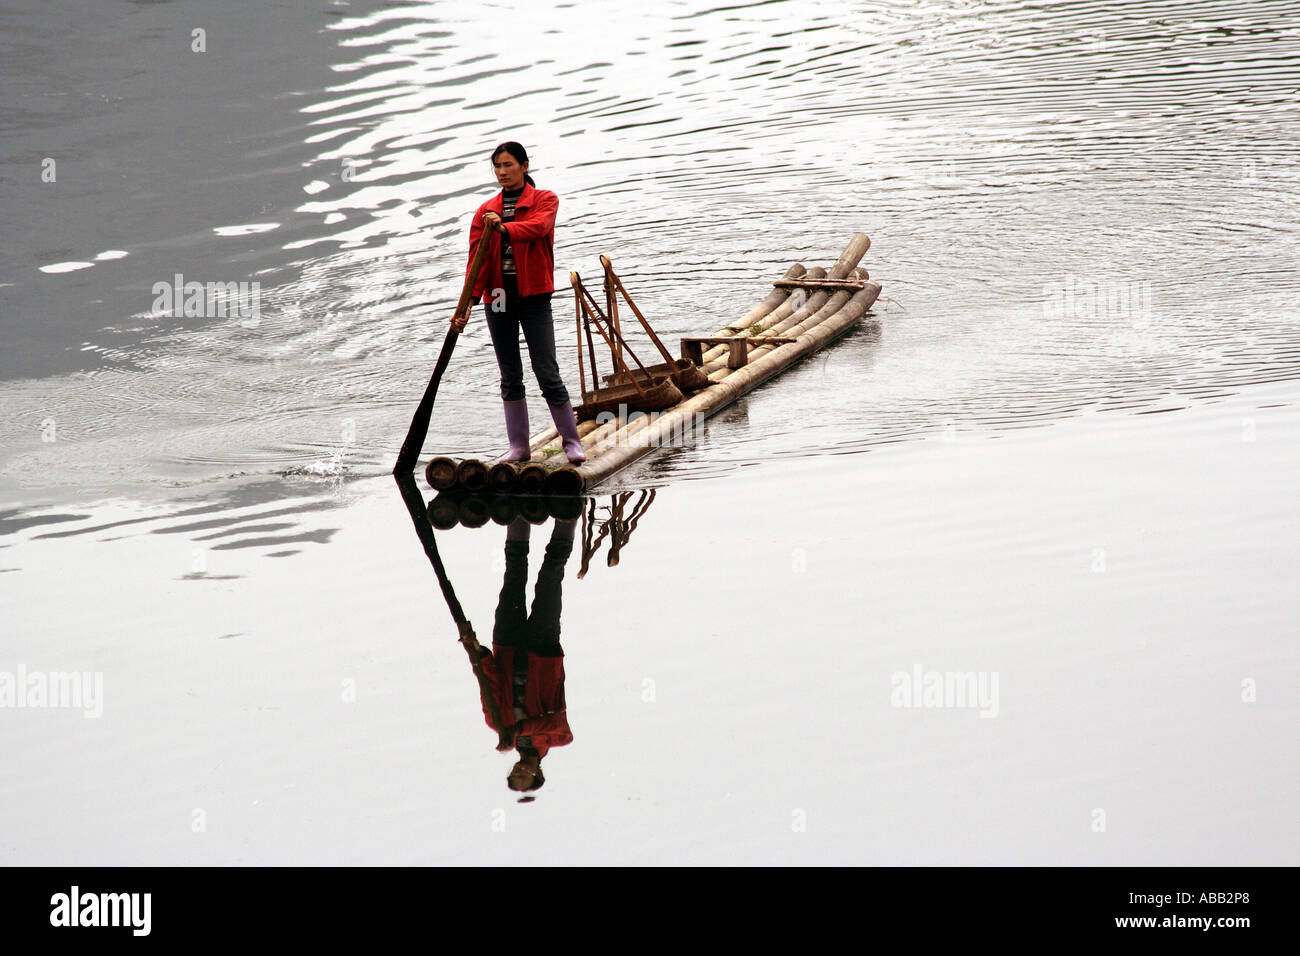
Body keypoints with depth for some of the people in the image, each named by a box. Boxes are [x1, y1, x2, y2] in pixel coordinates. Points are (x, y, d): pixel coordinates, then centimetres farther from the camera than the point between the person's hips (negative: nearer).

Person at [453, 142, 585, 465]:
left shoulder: (544, 200, 3)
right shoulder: (486, 211, 11)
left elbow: (539, 227, -19)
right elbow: (476, 257, 2)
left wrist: (505, 228, -37)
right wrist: (468, 302, -9)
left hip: (533, 295, -4)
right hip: (498, 296, 4)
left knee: (546, 371, -7)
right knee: (509, 376, 7)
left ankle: (571, 440, 3)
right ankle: (519, 446, 13)